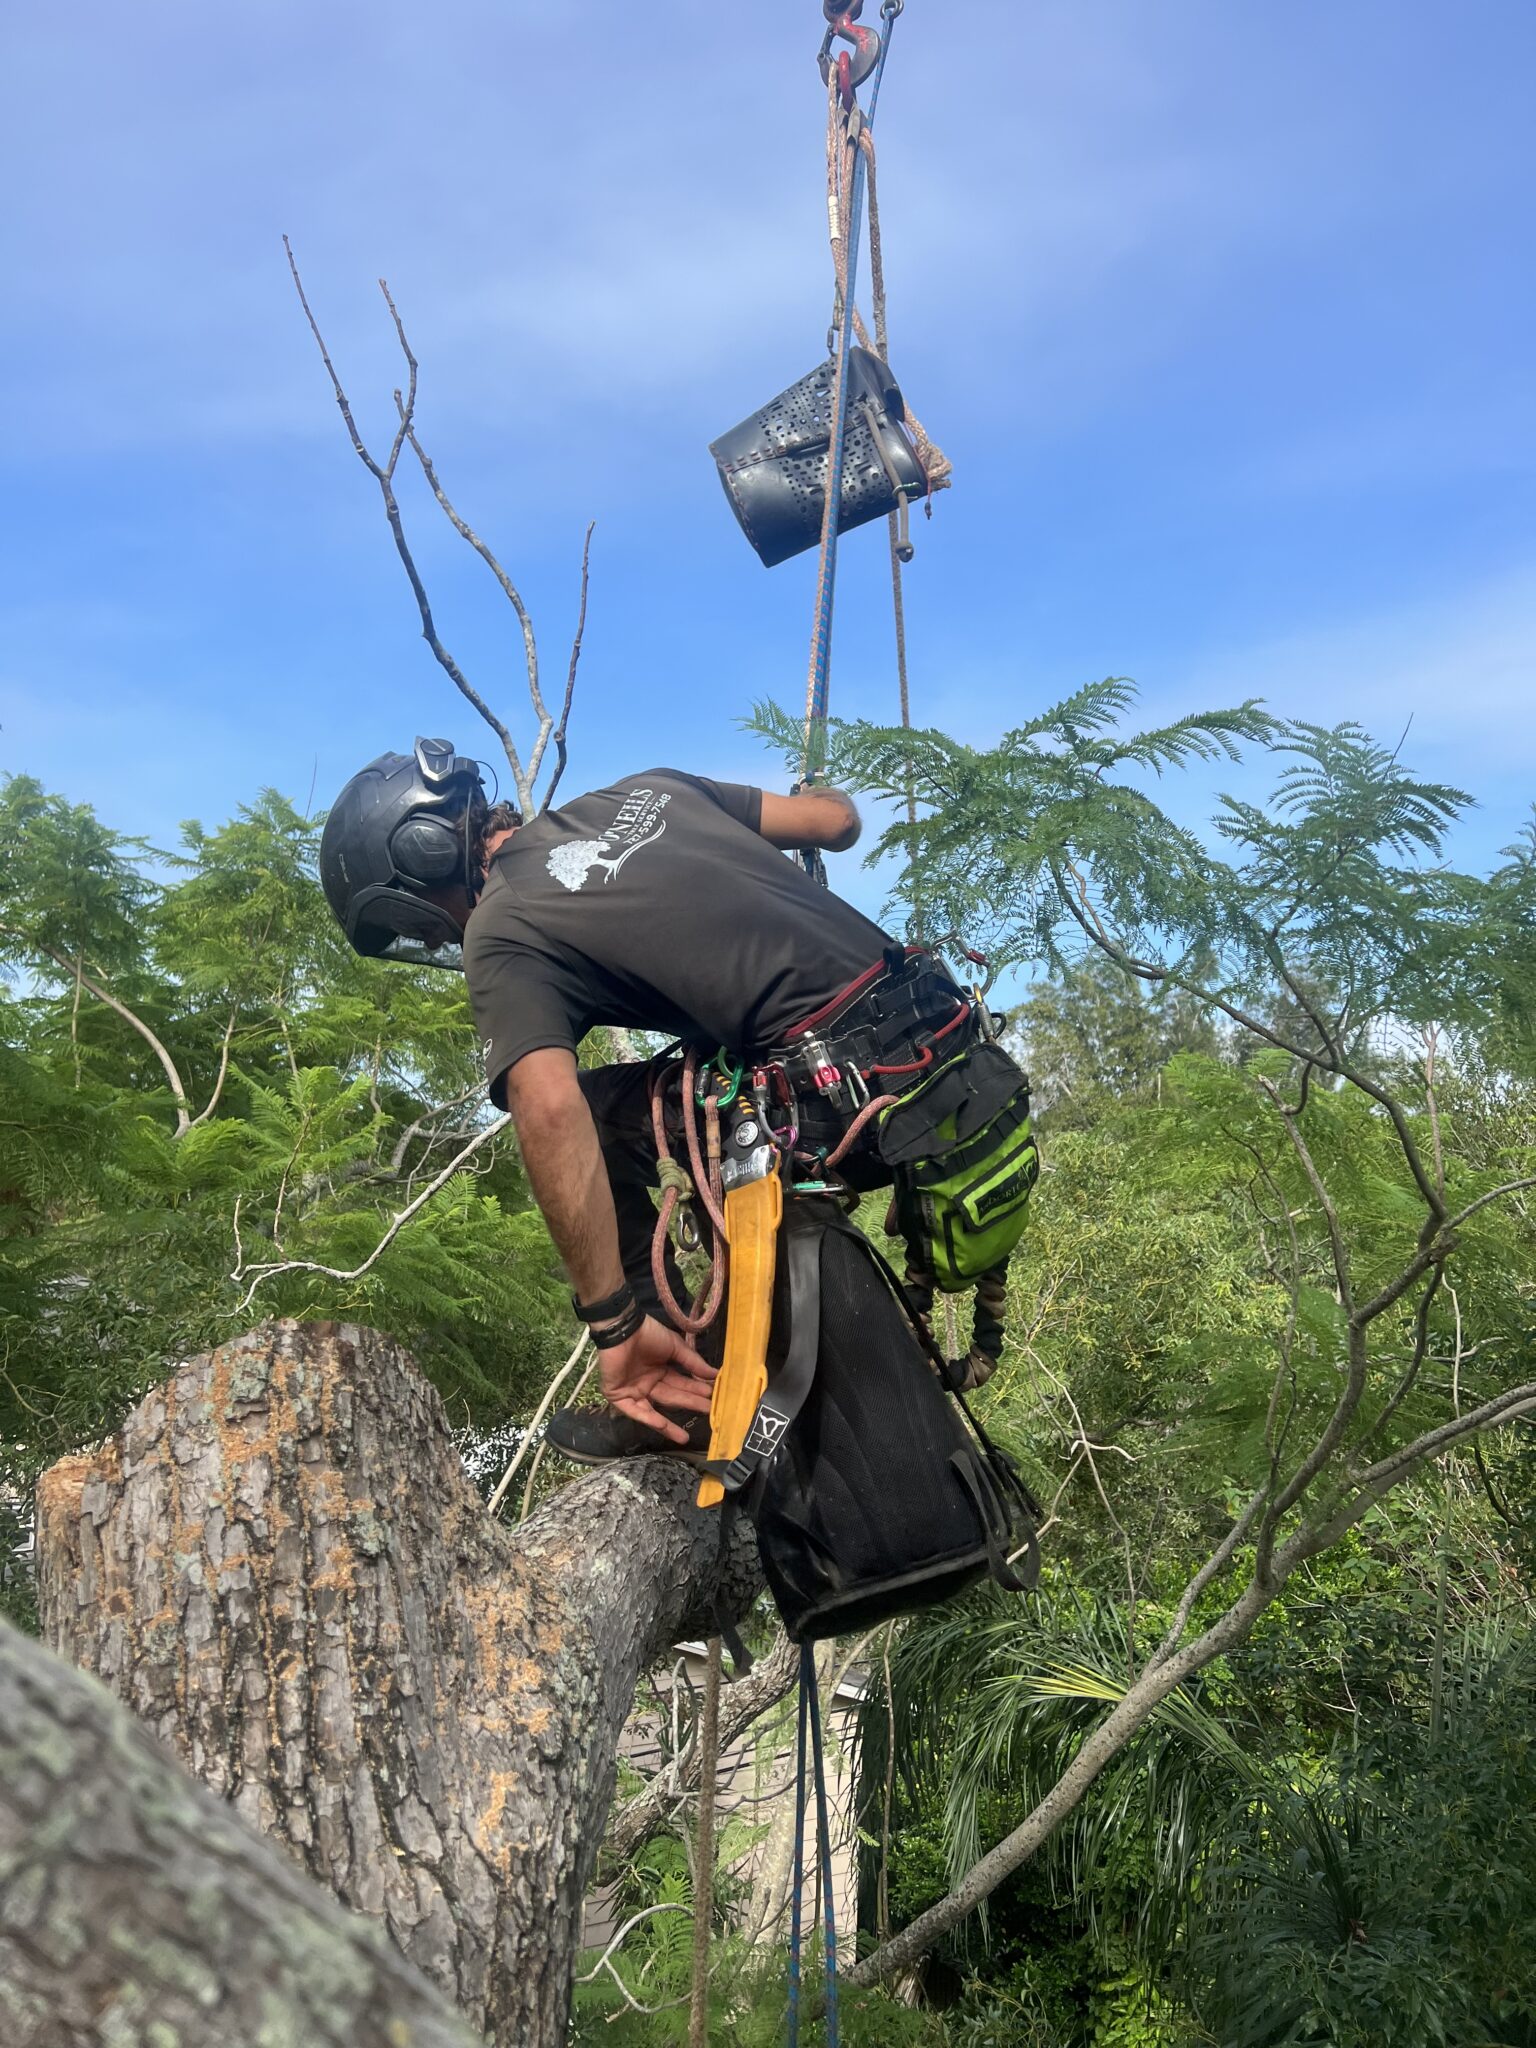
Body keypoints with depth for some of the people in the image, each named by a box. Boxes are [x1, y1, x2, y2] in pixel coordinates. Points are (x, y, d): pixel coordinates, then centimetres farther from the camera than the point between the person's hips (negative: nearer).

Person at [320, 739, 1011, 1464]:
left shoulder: (498, 934, -2)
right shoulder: (642, 790, 17)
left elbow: (549, 1109, -19)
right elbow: (838, 818, 18)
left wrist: (616, 1325, -15)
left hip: (853, 1100, -8)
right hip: (953, 1028, 8)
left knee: (593, 1112, 8)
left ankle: (682, 1393, 9)